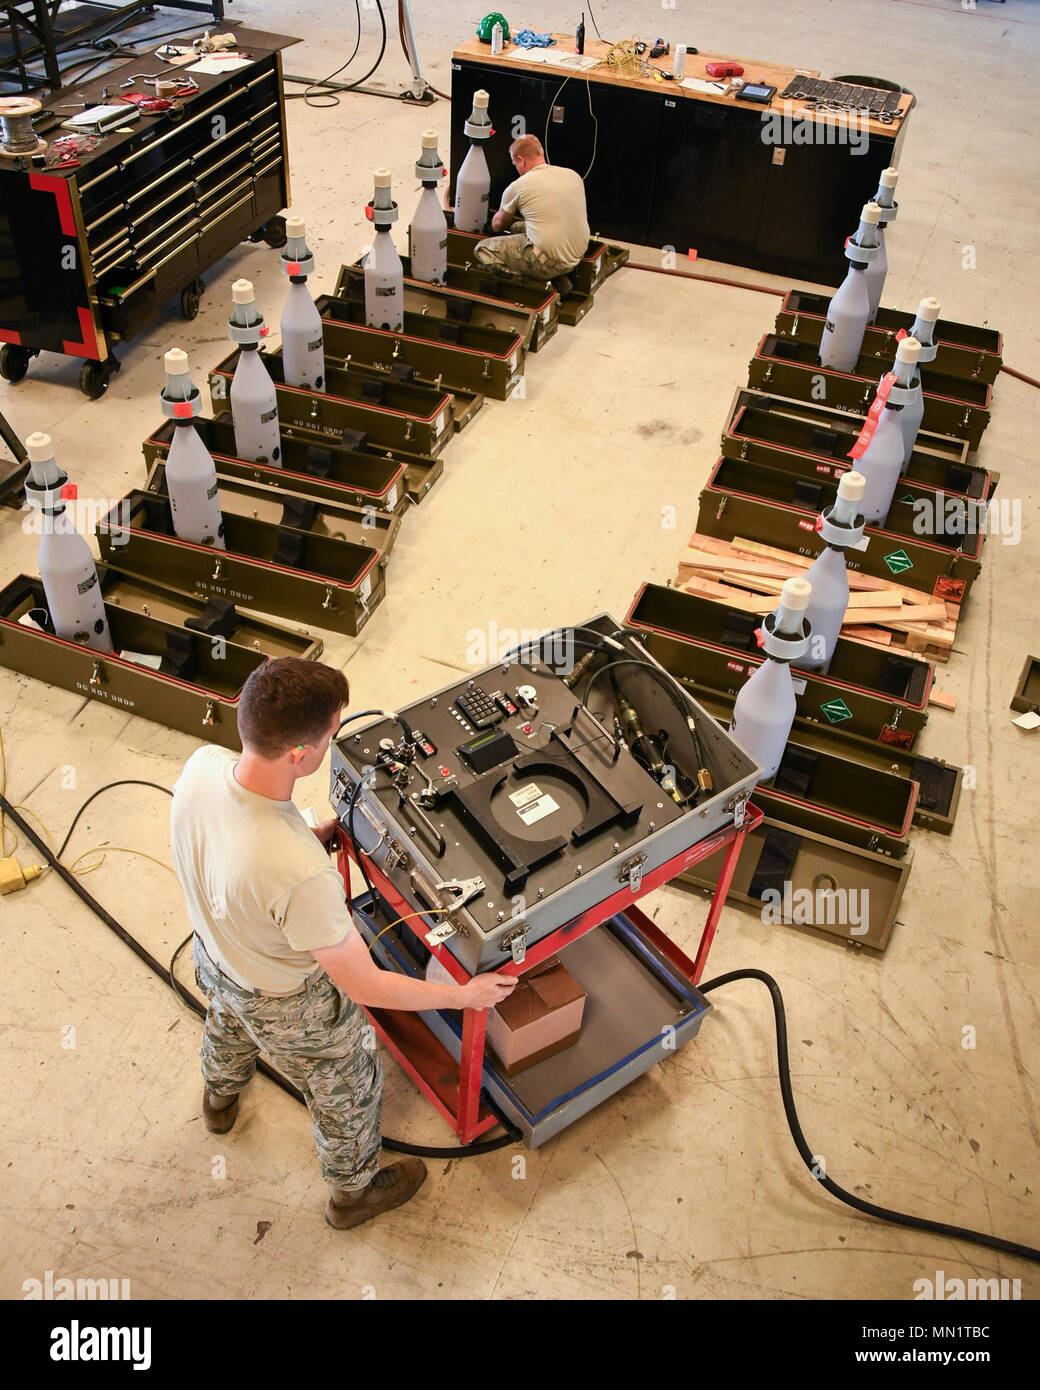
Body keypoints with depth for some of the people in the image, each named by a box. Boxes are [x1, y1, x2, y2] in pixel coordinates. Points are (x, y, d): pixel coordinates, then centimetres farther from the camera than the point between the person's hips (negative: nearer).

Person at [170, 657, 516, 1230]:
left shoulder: (201, 765, -28)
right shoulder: (302, 876, -47)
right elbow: (363, 986, -32)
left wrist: (313, 836, 0)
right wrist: (465, 995, -21)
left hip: (214, 955, 7)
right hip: (291, 1004, -6)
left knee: (228, 1026, 41)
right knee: (346, 1094, 26)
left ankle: (220, 1097, 76)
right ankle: (354, 1191, 57)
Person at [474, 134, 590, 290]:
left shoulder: (518, 186, -5)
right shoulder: (573, 175, 9)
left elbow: (498, 225, 13)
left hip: (549, 259, -7)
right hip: (577, 257, 7)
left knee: (483, 249, 8)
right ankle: (558, 277, 11)